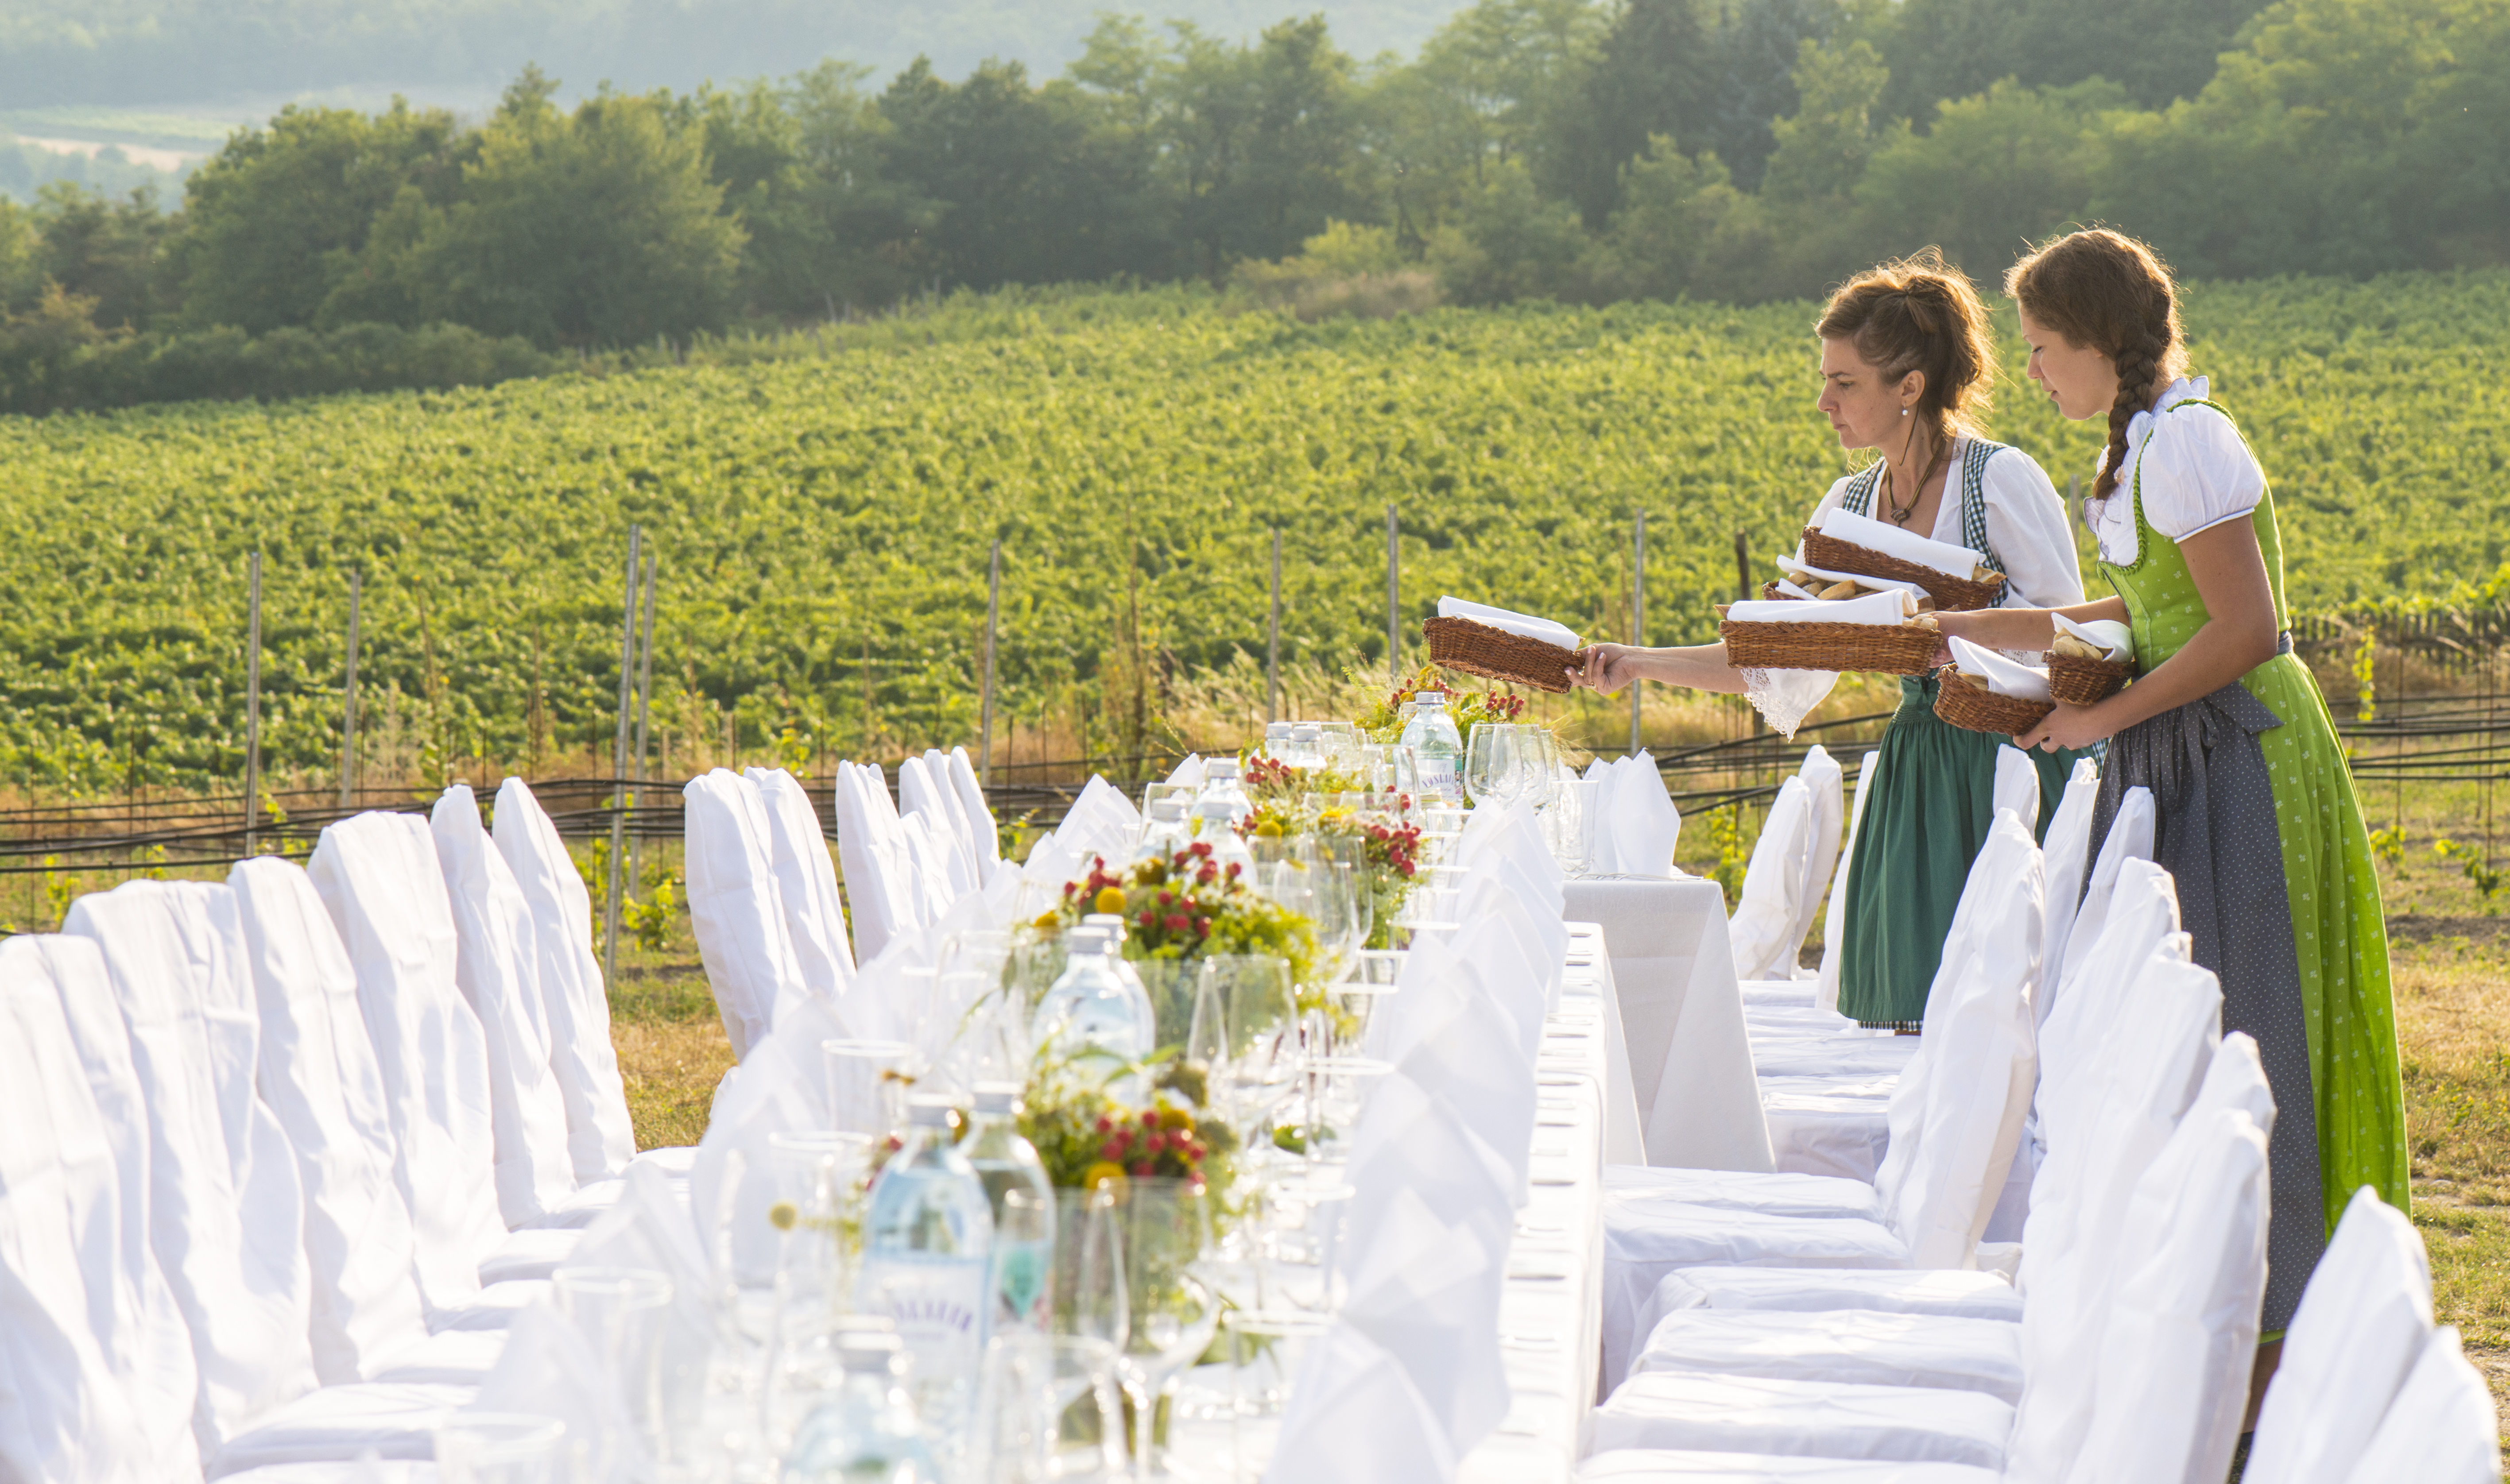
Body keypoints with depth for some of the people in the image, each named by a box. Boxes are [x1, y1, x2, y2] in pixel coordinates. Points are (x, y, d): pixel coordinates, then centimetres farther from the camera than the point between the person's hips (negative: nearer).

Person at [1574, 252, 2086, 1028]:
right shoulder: (1849, 506, 11)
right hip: (1913, 779, 6)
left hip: (2015, 762, -6)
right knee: (1907, 1015, 0)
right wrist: (1642, 663, 4)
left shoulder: (2004, 480, -7)